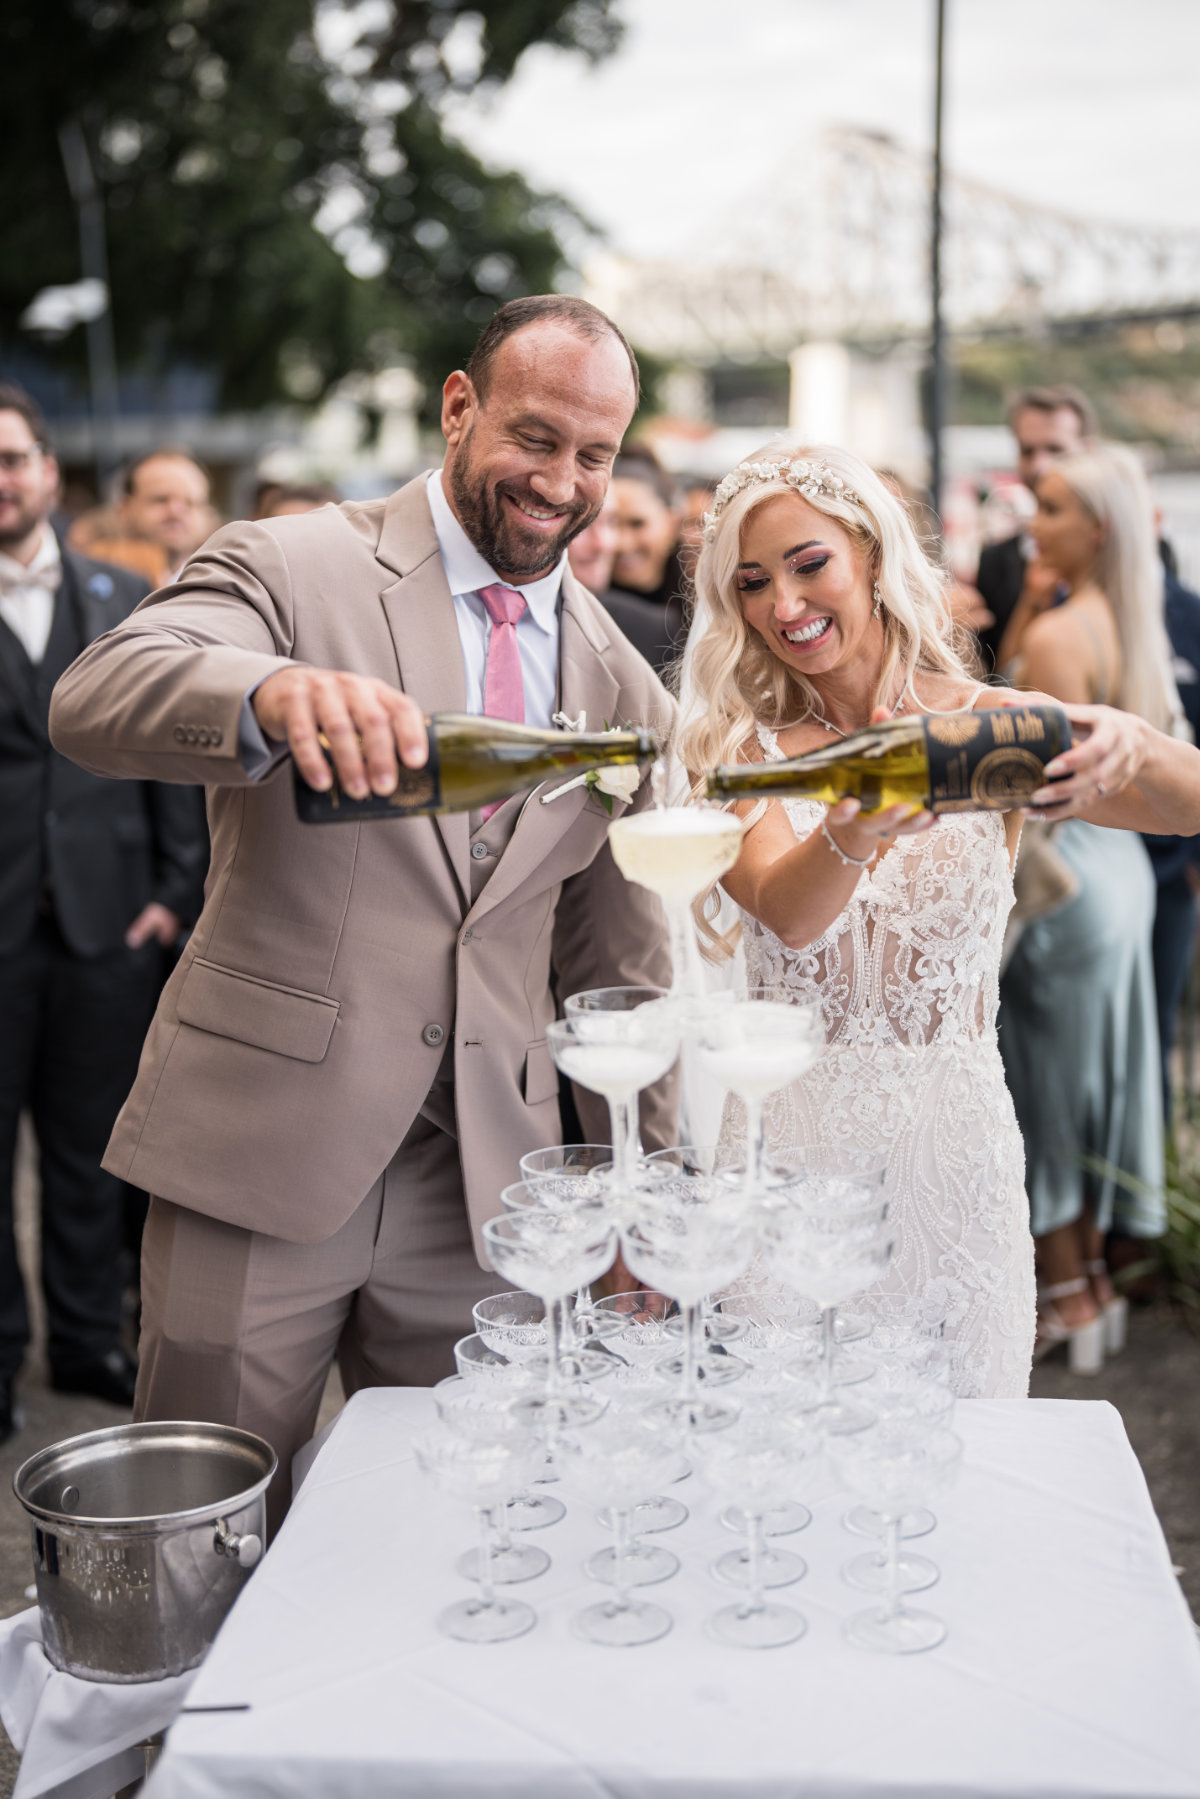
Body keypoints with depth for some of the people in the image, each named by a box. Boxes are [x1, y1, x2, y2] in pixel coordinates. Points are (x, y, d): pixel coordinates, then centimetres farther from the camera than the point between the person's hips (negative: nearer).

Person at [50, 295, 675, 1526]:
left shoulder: (621, 690, 11)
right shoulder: (293, 568, -2)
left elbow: (617, 962, 15)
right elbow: (93, 697, -21)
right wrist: (271, 694, -42)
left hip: (484, 1187, 4)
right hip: (262, 1150, -3)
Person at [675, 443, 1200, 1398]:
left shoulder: (989, 727, -2)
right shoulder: (741, 748, -1)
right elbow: (786, 914, -19)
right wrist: (855, 834, -40)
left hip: (952, 1149, 0)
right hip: (788, 1147, 0)